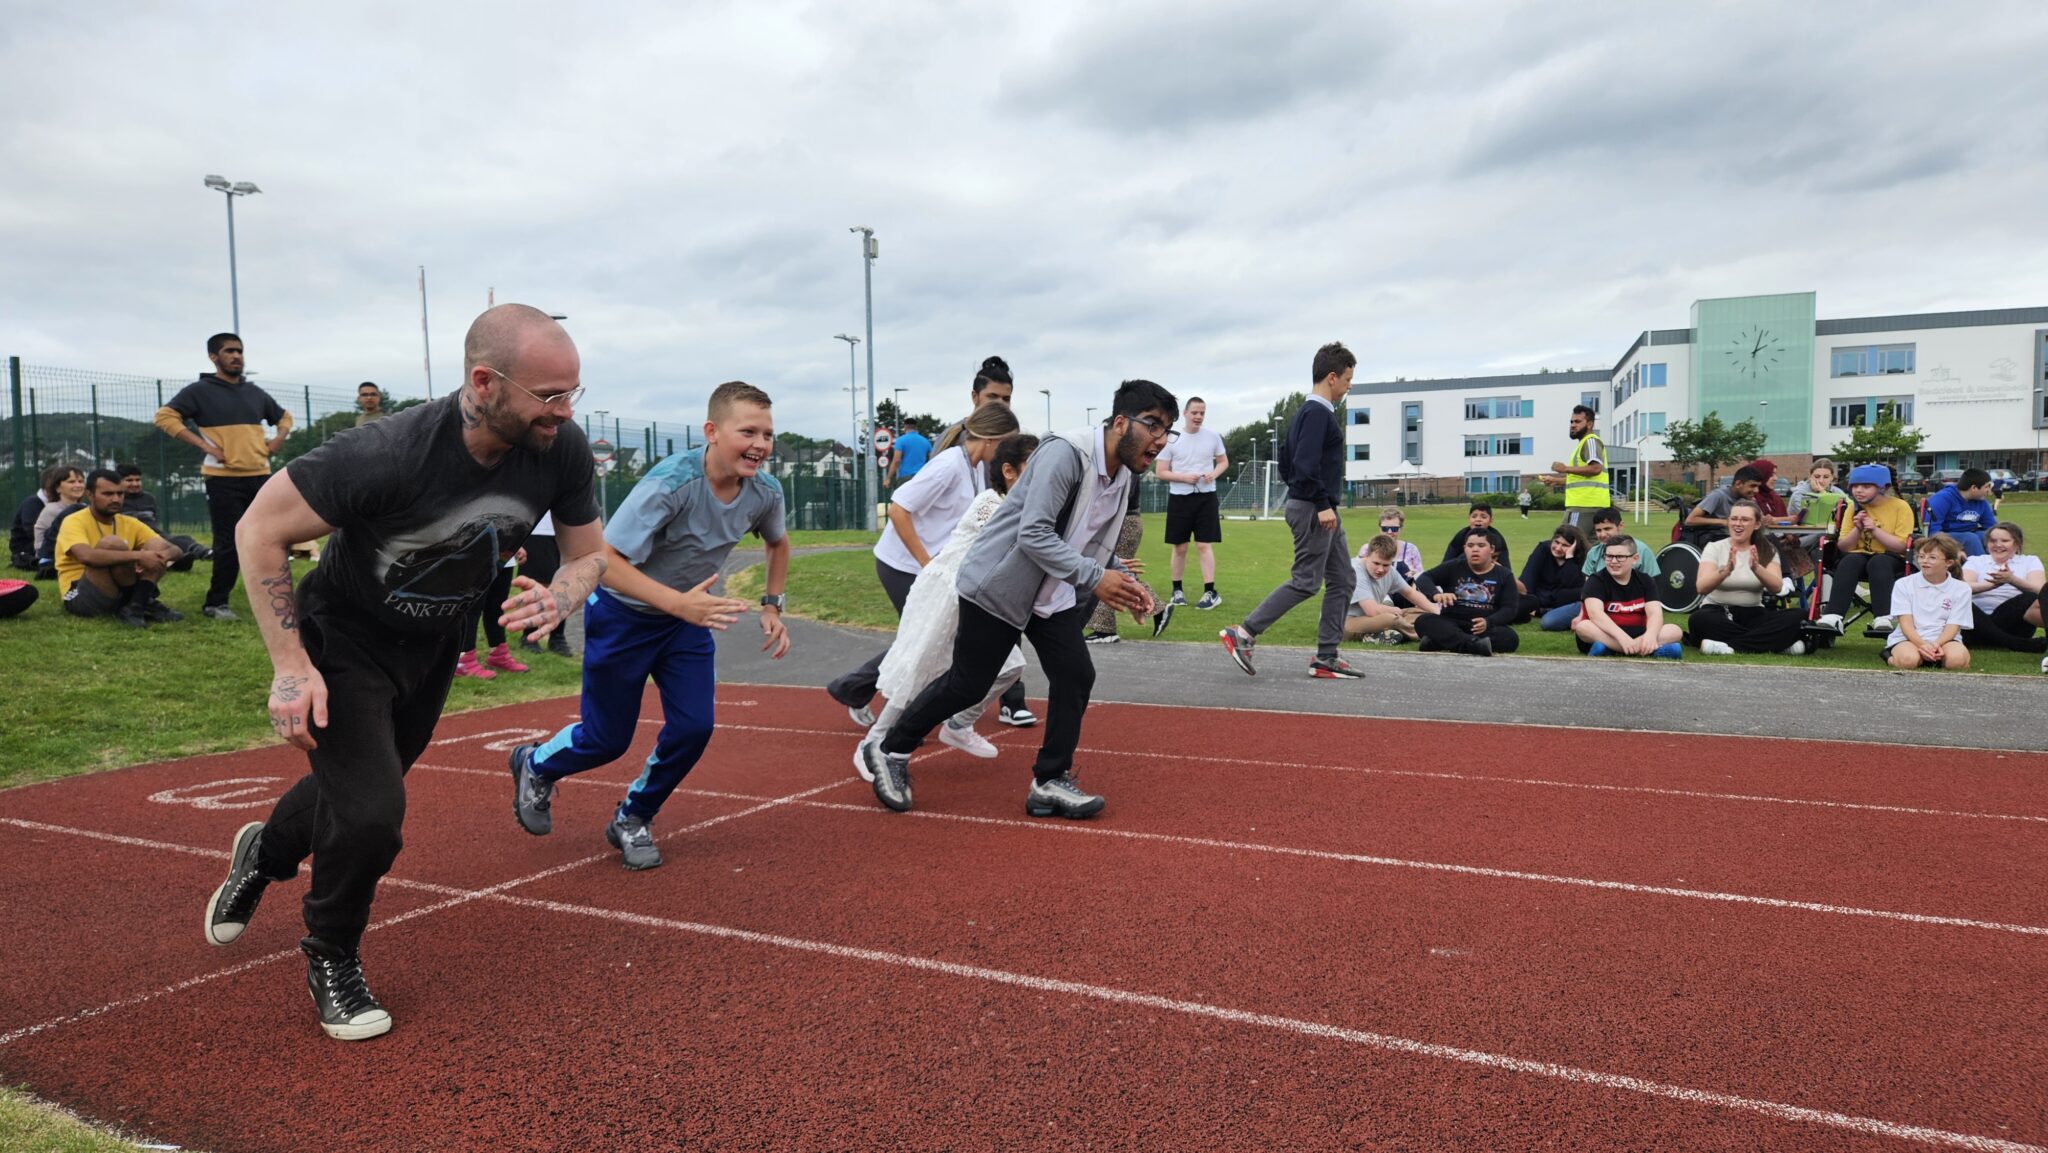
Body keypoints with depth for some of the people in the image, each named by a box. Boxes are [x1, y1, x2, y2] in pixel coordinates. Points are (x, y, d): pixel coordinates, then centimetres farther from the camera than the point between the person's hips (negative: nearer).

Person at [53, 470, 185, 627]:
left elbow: (174, 549, 2)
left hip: (119, 595, 6)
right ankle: (145, 604, -18)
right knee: (112, 543, -27)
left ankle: (136, 606, -23)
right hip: (80, 598, -6)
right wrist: (138, 556, -36)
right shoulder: (74, 522, -9)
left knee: (157, 546, -9)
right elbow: (86, 556, -32)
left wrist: (160, 556, -22)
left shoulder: (128, 523, 8)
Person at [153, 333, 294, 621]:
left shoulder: (255, 393, 16)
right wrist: (204, 445, -15)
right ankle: (216, 603, 7)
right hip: (223, 478, -5)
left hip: (259, 476, 5)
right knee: (230, 544, -5)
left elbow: (283, 416, 31)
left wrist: (278, 440, 11)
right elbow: (165, 416, -10)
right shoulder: (200, 391, -1)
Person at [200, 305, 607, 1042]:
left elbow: (588, 554, -7)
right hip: (344, 640, -5)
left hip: (434, 645, 5)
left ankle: (263, 852, 58)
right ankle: (330, 961, 17)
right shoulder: (388, 453, -36)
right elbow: (259, 531, -23)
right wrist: (290, 665, -25)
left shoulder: (562, 451, -23)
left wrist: (557, 601, -29)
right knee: (372, 814, -15)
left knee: (359, 789, 23)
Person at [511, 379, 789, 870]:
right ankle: (535, 766, 40)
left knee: (694, 728, -5)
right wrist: (680, 604, -46)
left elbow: (778, 543, 10)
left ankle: (631, 819, 21)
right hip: (622, 614, -5)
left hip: (689, 614, 5)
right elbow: (605, 560, -35)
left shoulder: (765, 492, -14)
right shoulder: (671, 482, -33)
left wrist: (772, 606, -1)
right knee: (608, 739, 5)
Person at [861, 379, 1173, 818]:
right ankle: (891, 751, 23)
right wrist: (1094, 577, -34)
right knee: (967, 685, 2)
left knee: (1076, 676, -3)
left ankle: (1050, 782, 11)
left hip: (1053, 594, 8)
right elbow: (1034, 535, -32)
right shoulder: (1065, 454, -26)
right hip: (998, 584, -8)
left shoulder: (1125, 476, 3)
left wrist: (1125, 580, -2)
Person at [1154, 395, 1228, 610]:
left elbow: (1224, 461, 14)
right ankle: (1177, 590, 20)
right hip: (1179, 498, 0)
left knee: (1204, 545, -4)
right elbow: (1160, 472, -2)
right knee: (1180, 547, 7)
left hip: (1206, 496, 0)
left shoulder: (1212, 436, 2)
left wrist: (1214, 473, -8)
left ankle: (1210, 592, -3)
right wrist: (1184, 477, -16)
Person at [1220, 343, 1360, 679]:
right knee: (1305, 582, -8)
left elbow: (1286, 462, 21)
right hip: (1313, 509, -10)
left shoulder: (1306, 412, 18)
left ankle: (1326, 657, 11)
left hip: (1318, 509, 10)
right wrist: (1323, 504, -23)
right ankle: (1244, 633, -5)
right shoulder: (1318, 412, -13)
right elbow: (1306, 462, -24)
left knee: (1342, 581, 10)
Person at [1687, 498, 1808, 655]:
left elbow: (1776, 587, -14)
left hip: (1753, 614, 2)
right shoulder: (1715, 547, -1)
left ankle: (1727, 645, -32)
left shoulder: (1768, 550, 6)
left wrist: (1756, 568, -34)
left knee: (1798, 617, -24)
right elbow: (1701, 588, -18)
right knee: (1698, 620, -37)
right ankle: (1778, 644, -30)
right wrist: (1726, 570, -36)